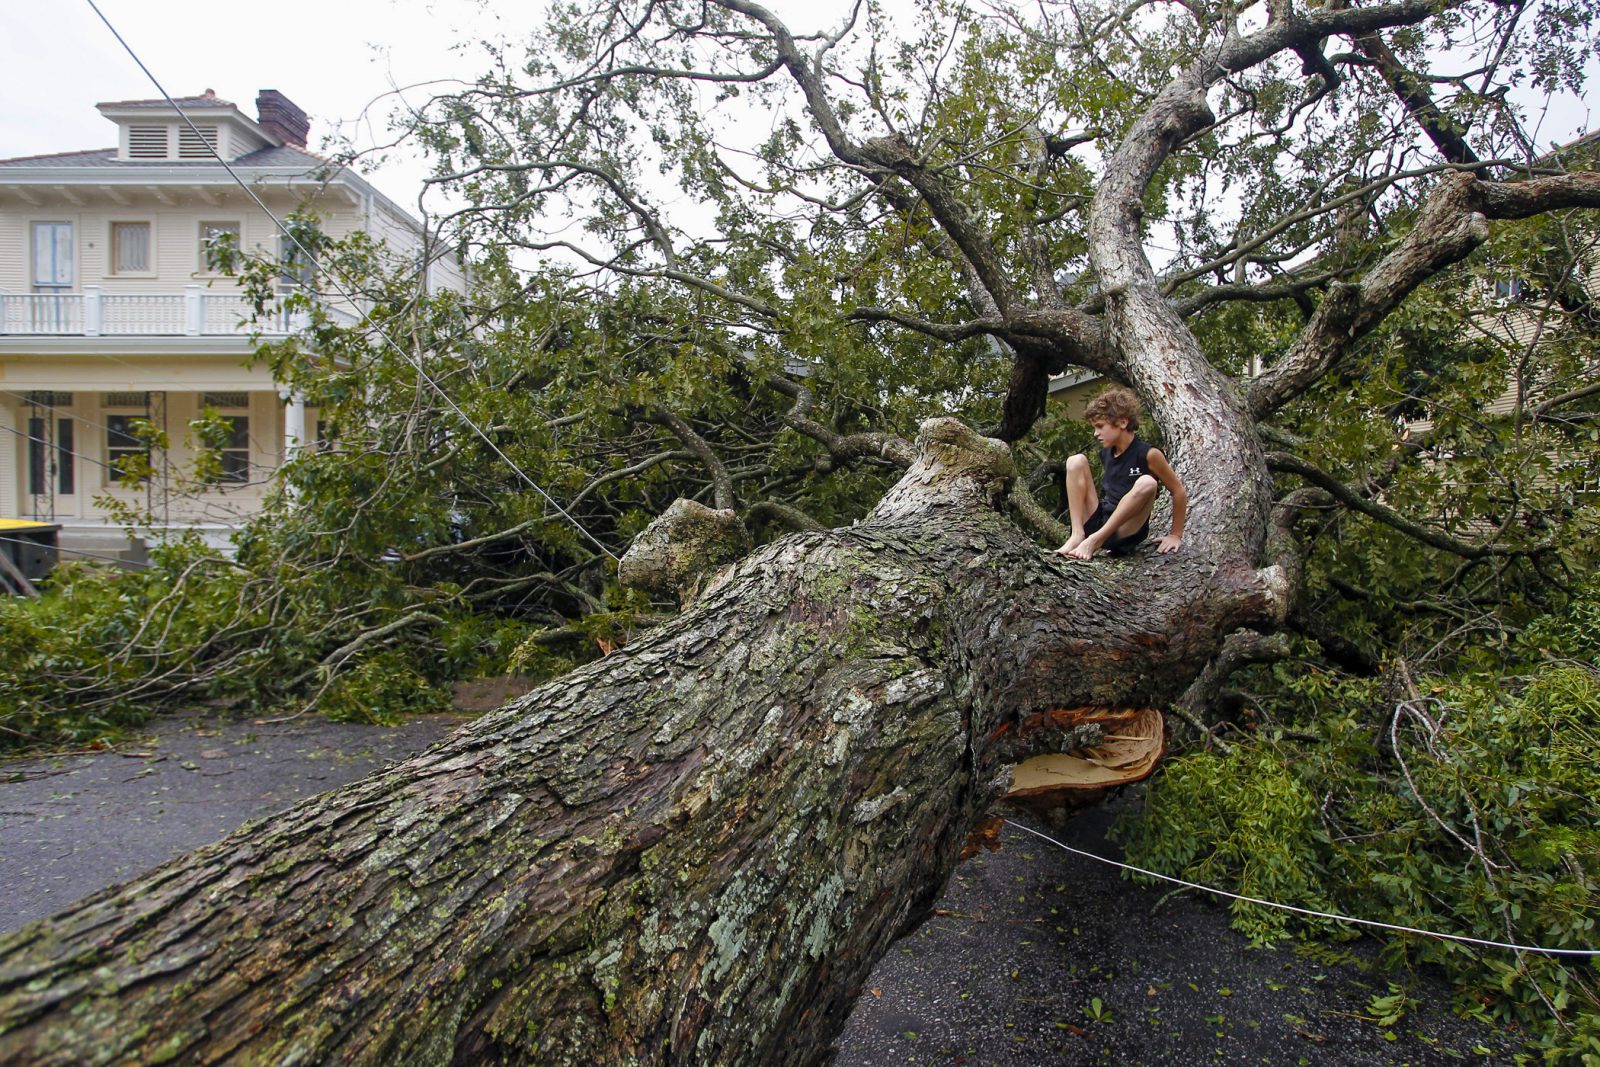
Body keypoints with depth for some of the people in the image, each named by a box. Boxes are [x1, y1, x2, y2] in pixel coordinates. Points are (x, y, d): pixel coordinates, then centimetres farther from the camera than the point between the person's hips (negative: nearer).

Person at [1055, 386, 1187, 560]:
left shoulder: (1148, 454, -10)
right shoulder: (1105, 454, 9)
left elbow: (1179, 492, -4)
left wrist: (1176, 535, -1)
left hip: (1124, 534, -6)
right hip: (1098, 523, 6)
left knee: (1147, 483, -30)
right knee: (1076, 461, -2)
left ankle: (1094, 540, -26)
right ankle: (1078, 535, -16)